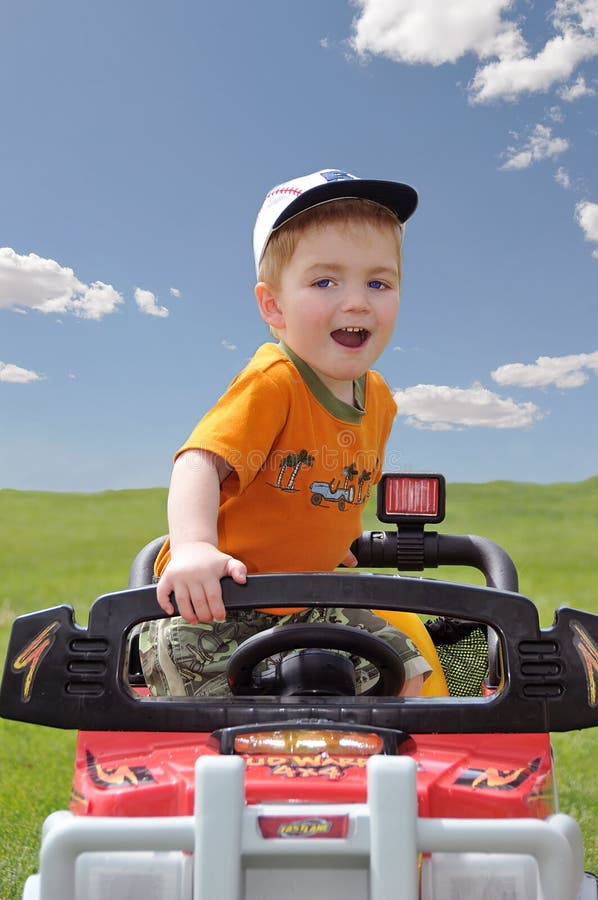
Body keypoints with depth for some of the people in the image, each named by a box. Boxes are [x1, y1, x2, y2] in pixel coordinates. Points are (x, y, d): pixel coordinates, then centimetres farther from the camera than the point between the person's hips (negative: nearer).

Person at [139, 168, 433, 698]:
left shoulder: (377, 398, 1)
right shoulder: (273, 381, -22)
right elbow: (202, 460, -35)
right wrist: (194, 546, -49)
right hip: (213, 601, -6)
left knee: (407, 670, 6)